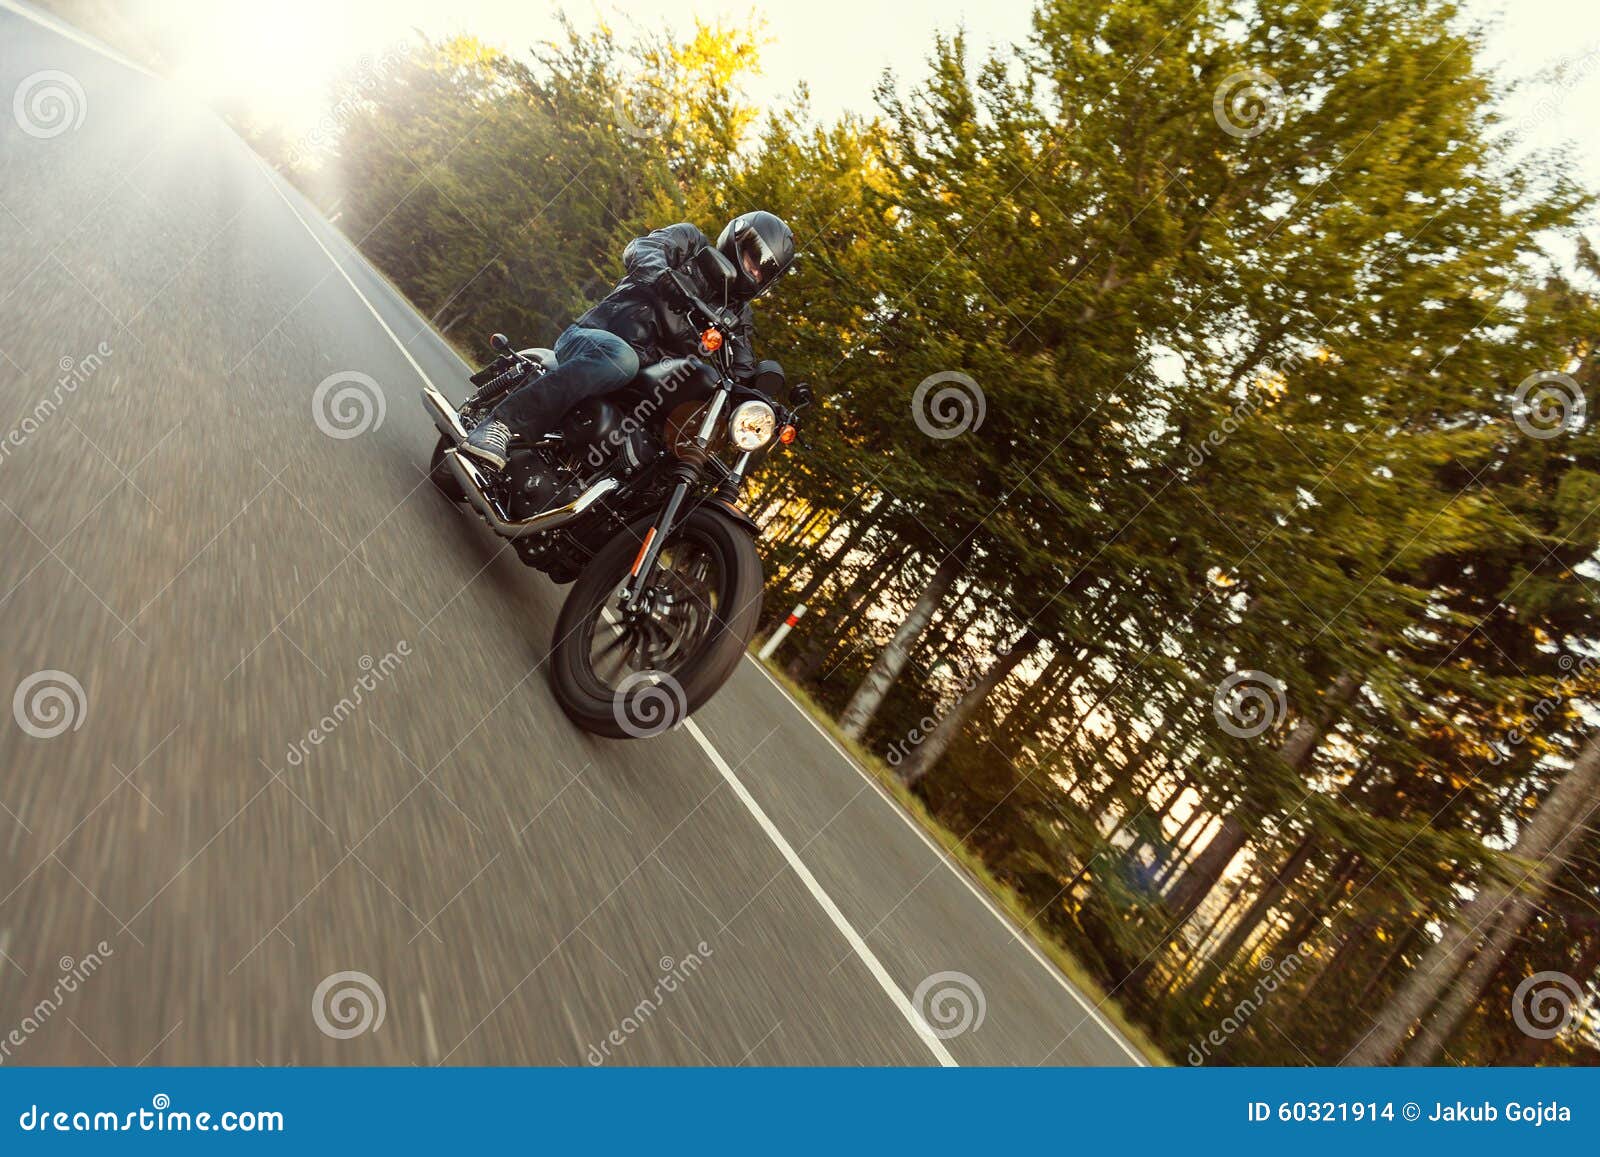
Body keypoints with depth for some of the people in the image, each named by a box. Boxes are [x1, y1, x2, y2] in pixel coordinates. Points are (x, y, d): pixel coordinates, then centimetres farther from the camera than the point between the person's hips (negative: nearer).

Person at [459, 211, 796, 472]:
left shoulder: (738, 315, 23)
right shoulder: (692, 242, 11)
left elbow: (743, 373, 11)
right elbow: (640, 249, -8)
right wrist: (664, 275, -32)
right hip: (589, 338, -5)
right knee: (619, 357, -40)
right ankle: (501, 422, -41)